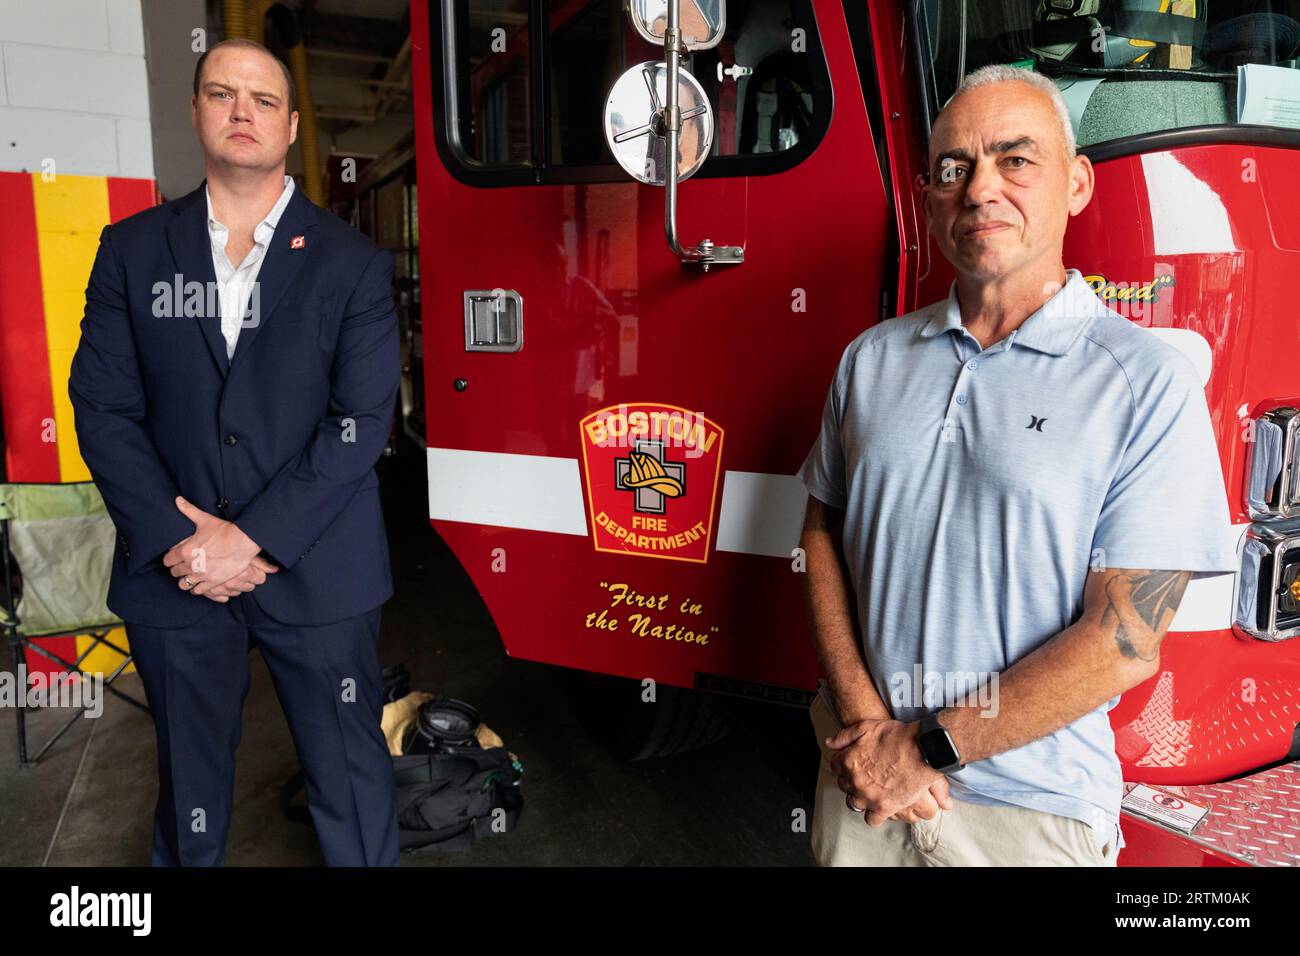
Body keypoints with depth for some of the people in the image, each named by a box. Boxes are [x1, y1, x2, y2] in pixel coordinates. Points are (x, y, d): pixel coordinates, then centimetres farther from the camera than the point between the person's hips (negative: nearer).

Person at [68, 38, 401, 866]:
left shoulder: (353, 263, -1)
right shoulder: (132, 249, 6)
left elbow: (363, 419, -8)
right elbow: (102, 407, 0)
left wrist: (256, 539, -15)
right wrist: (178, 541, -12)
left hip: (317, 572, -2)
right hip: (175, 573, 2)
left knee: (352, 782, 10)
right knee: (189, 790, 18)